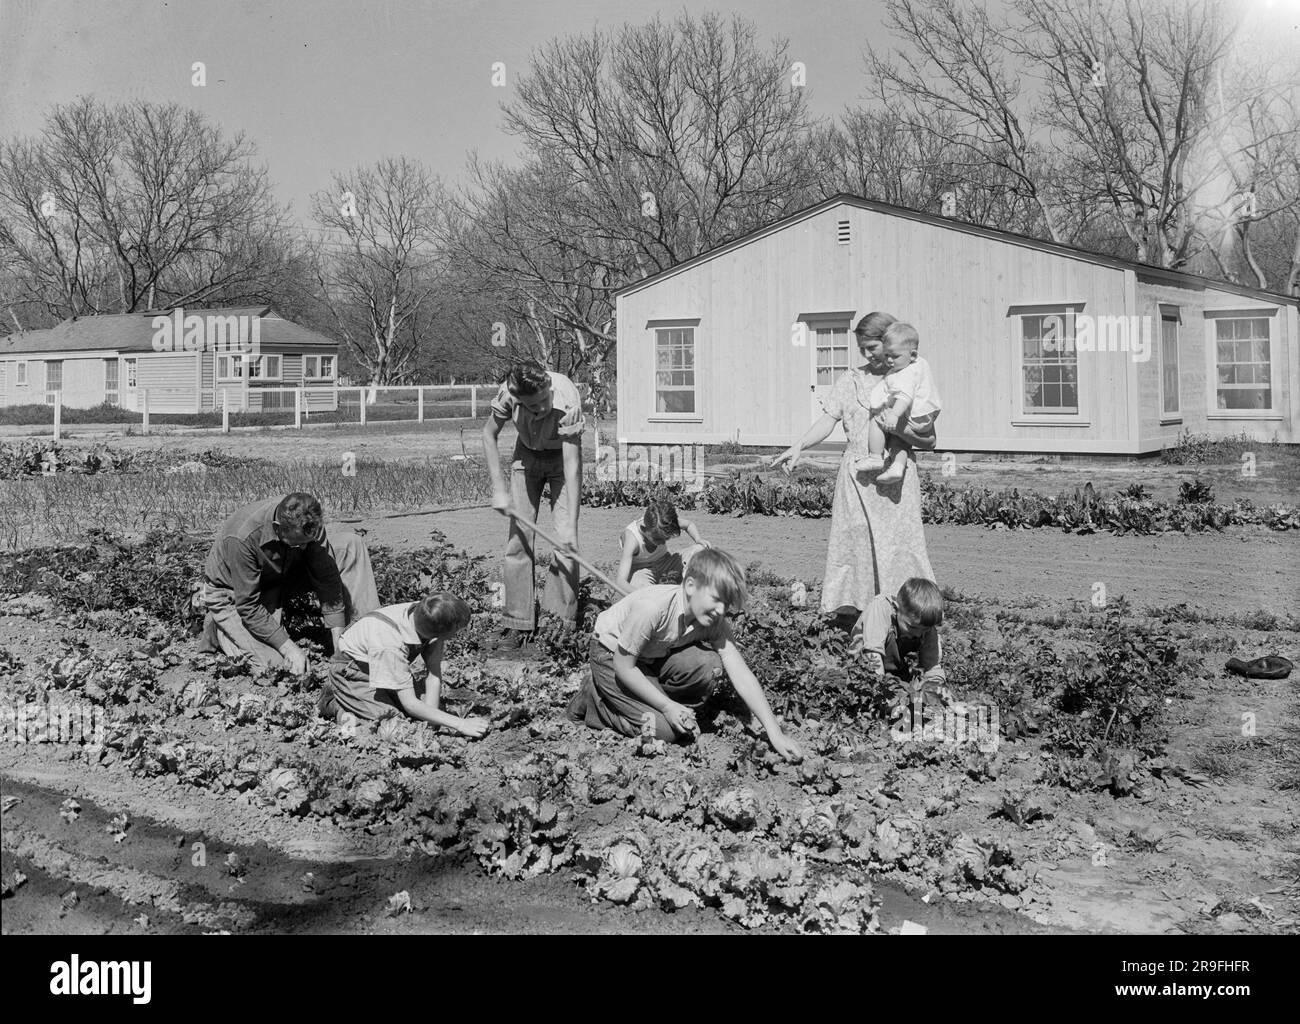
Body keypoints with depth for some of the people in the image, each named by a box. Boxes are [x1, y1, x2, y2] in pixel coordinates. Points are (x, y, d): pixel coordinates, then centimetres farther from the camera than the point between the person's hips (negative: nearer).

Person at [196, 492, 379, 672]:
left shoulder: (308, 523, -24)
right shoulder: (242, 539, -38)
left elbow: (326, 577, -16)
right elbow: (248, 606, -31)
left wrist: (339, 637, -21)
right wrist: (290, 648, -30)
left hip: (280, 576, 5)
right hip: (232, 593, -5)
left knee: (351, 545, -11)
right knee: (278, 664, -23)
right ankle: (218, 626, 3)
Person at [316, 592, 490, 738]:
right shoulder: (389, 644, -43)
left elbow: (434, 675, -20)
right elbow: (410, 704, -39)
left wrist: (430, 722, -29)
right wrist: (460, 724, -41)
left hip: (394, 665, 7)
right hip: (352, 669, -6)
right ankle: (333, 703, 1)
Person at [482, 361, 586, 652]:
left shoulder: (568, 401, -37)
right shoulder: (508, 392, -28)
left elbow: (572, 466, -35)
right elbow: (489, 434, -9)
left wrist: (571, 525, -37)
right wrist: (499, 489, -15)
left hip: (562, 455, -2)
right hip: (527, 454, 3)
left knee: (565, 540, -13)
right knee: (518, 537, -5)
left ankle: (562, 622, -5)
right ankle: (517, 625, -1)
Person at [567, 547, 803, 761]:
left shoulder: (715, 621, -19)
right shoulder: (651, 607, -36)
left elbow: (741, 675, -22)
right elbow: (623, 666, -26)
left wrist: (775, 733, -29)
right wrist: (667, 706, -25)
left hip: (655, 656, 5)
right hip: (611, 655, -5)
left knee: (710, 663, -24)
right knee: (663, 729, -19)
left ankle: (681, 717, 1)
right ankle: (593, 698, 3)